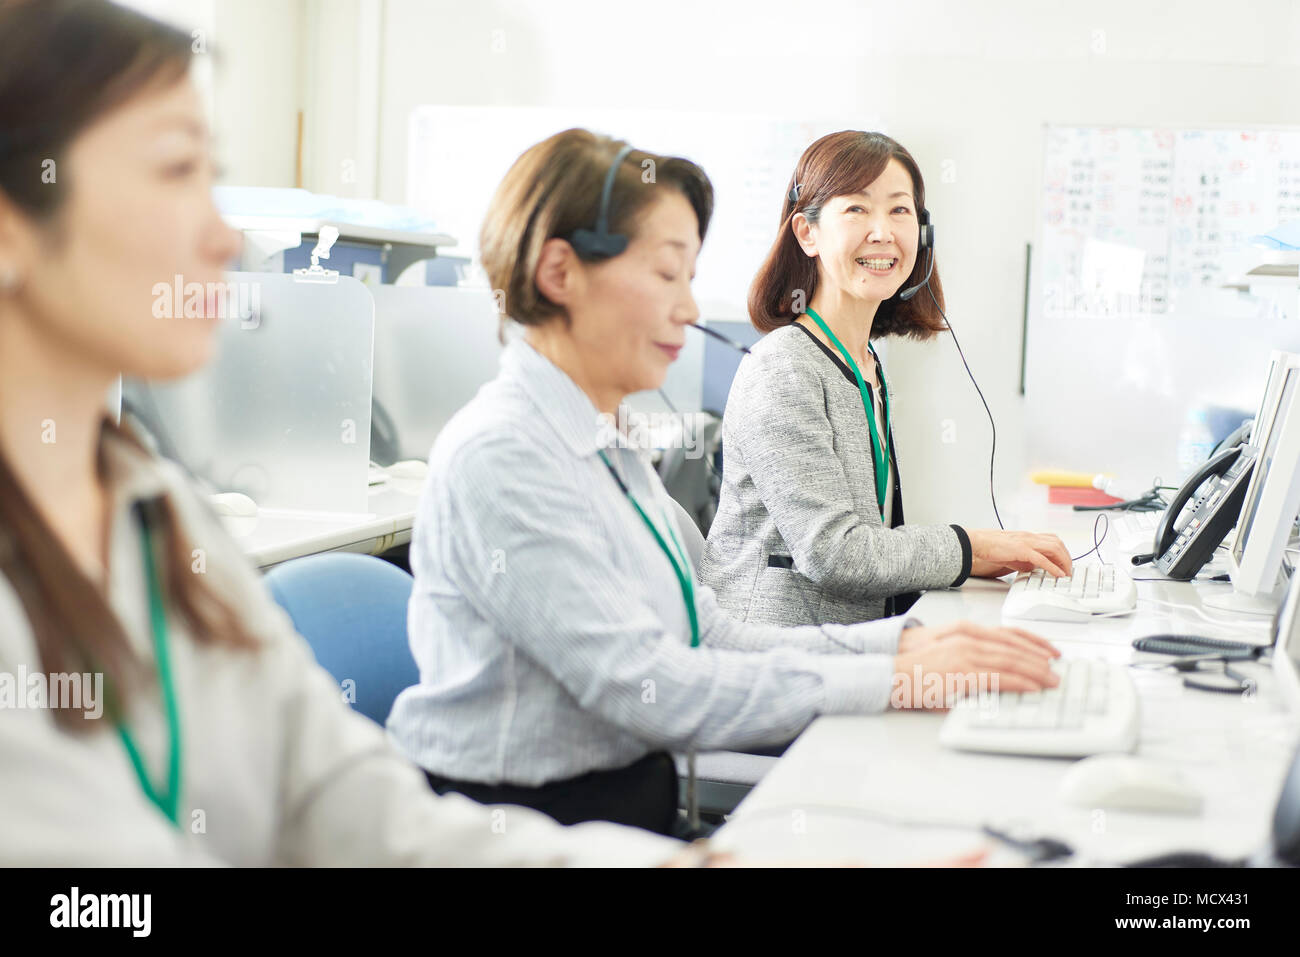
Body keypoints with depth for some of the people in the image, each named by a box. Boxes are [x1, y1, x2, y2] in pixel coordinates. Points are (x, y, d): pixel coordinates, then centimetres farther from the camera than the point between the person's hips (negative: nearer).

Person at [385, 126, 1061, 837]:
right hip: (520, 834, -8)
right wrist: (897, 680, -19)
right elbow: (645, 687, -21)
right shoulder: (500, 456, -16)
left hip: (632, 805, 8)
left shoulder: (609, 446, 14)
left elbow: (708, 638, 10)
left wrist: (903, 642, -2)